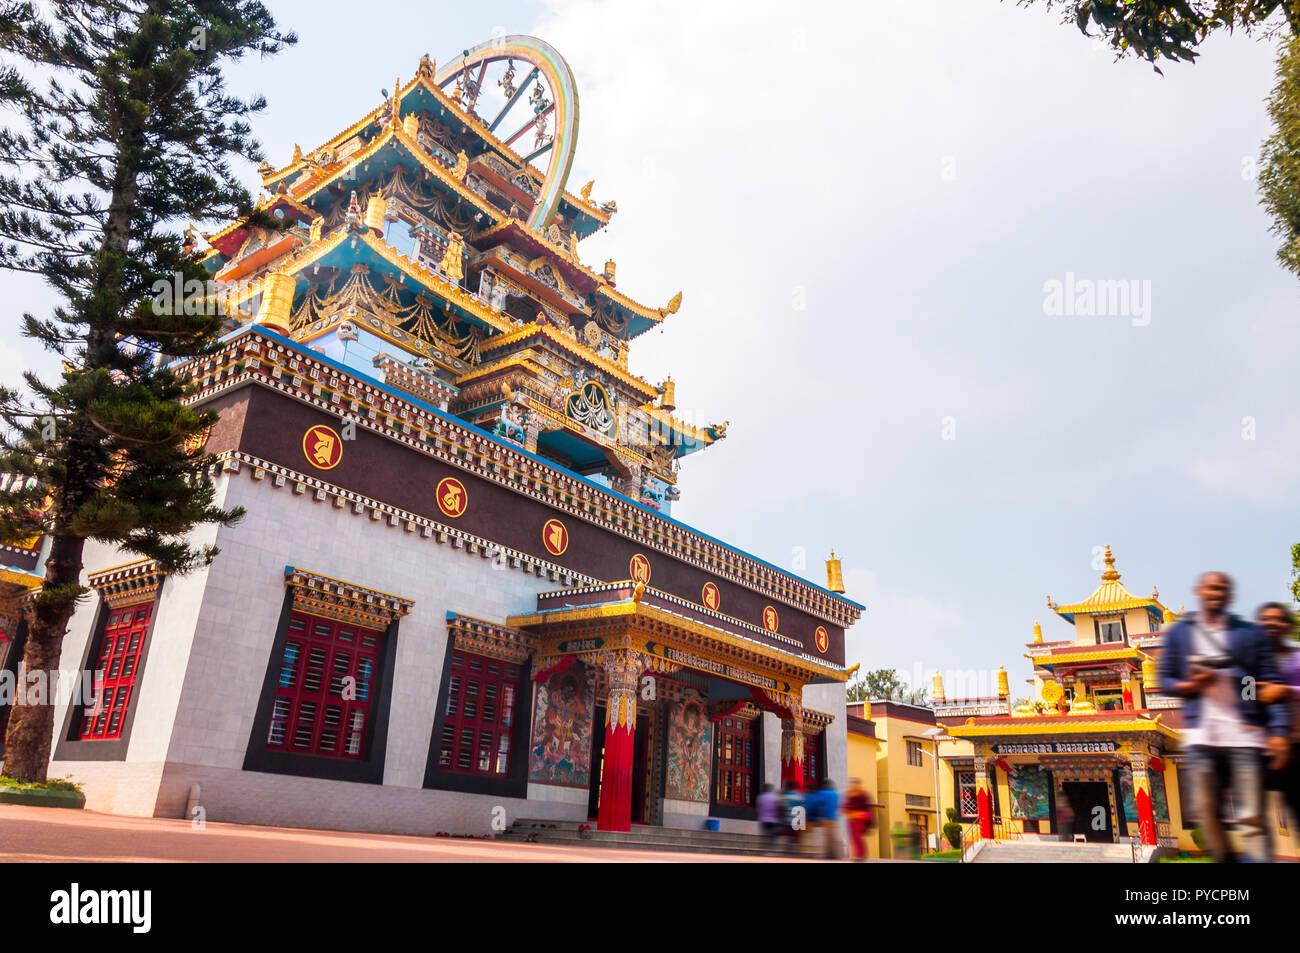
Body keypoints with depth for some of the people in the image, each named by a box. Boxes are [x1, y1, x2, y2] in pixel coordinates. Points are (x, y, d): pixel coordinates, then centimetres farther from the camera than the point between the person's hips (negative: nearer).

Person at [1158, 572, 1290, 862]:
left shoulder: (1250, 634, 9)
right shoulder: (1179, 632, 12)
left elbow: (1272, 684, 3)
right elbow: (1165, 680, 12)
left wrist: (1279, 730, -8)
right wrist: (1190, 686, -9)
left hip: (1244, 734, -2)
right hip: (1201, 734, 2)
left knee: (1251, 818, -6)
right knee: (1208, 812, 3)